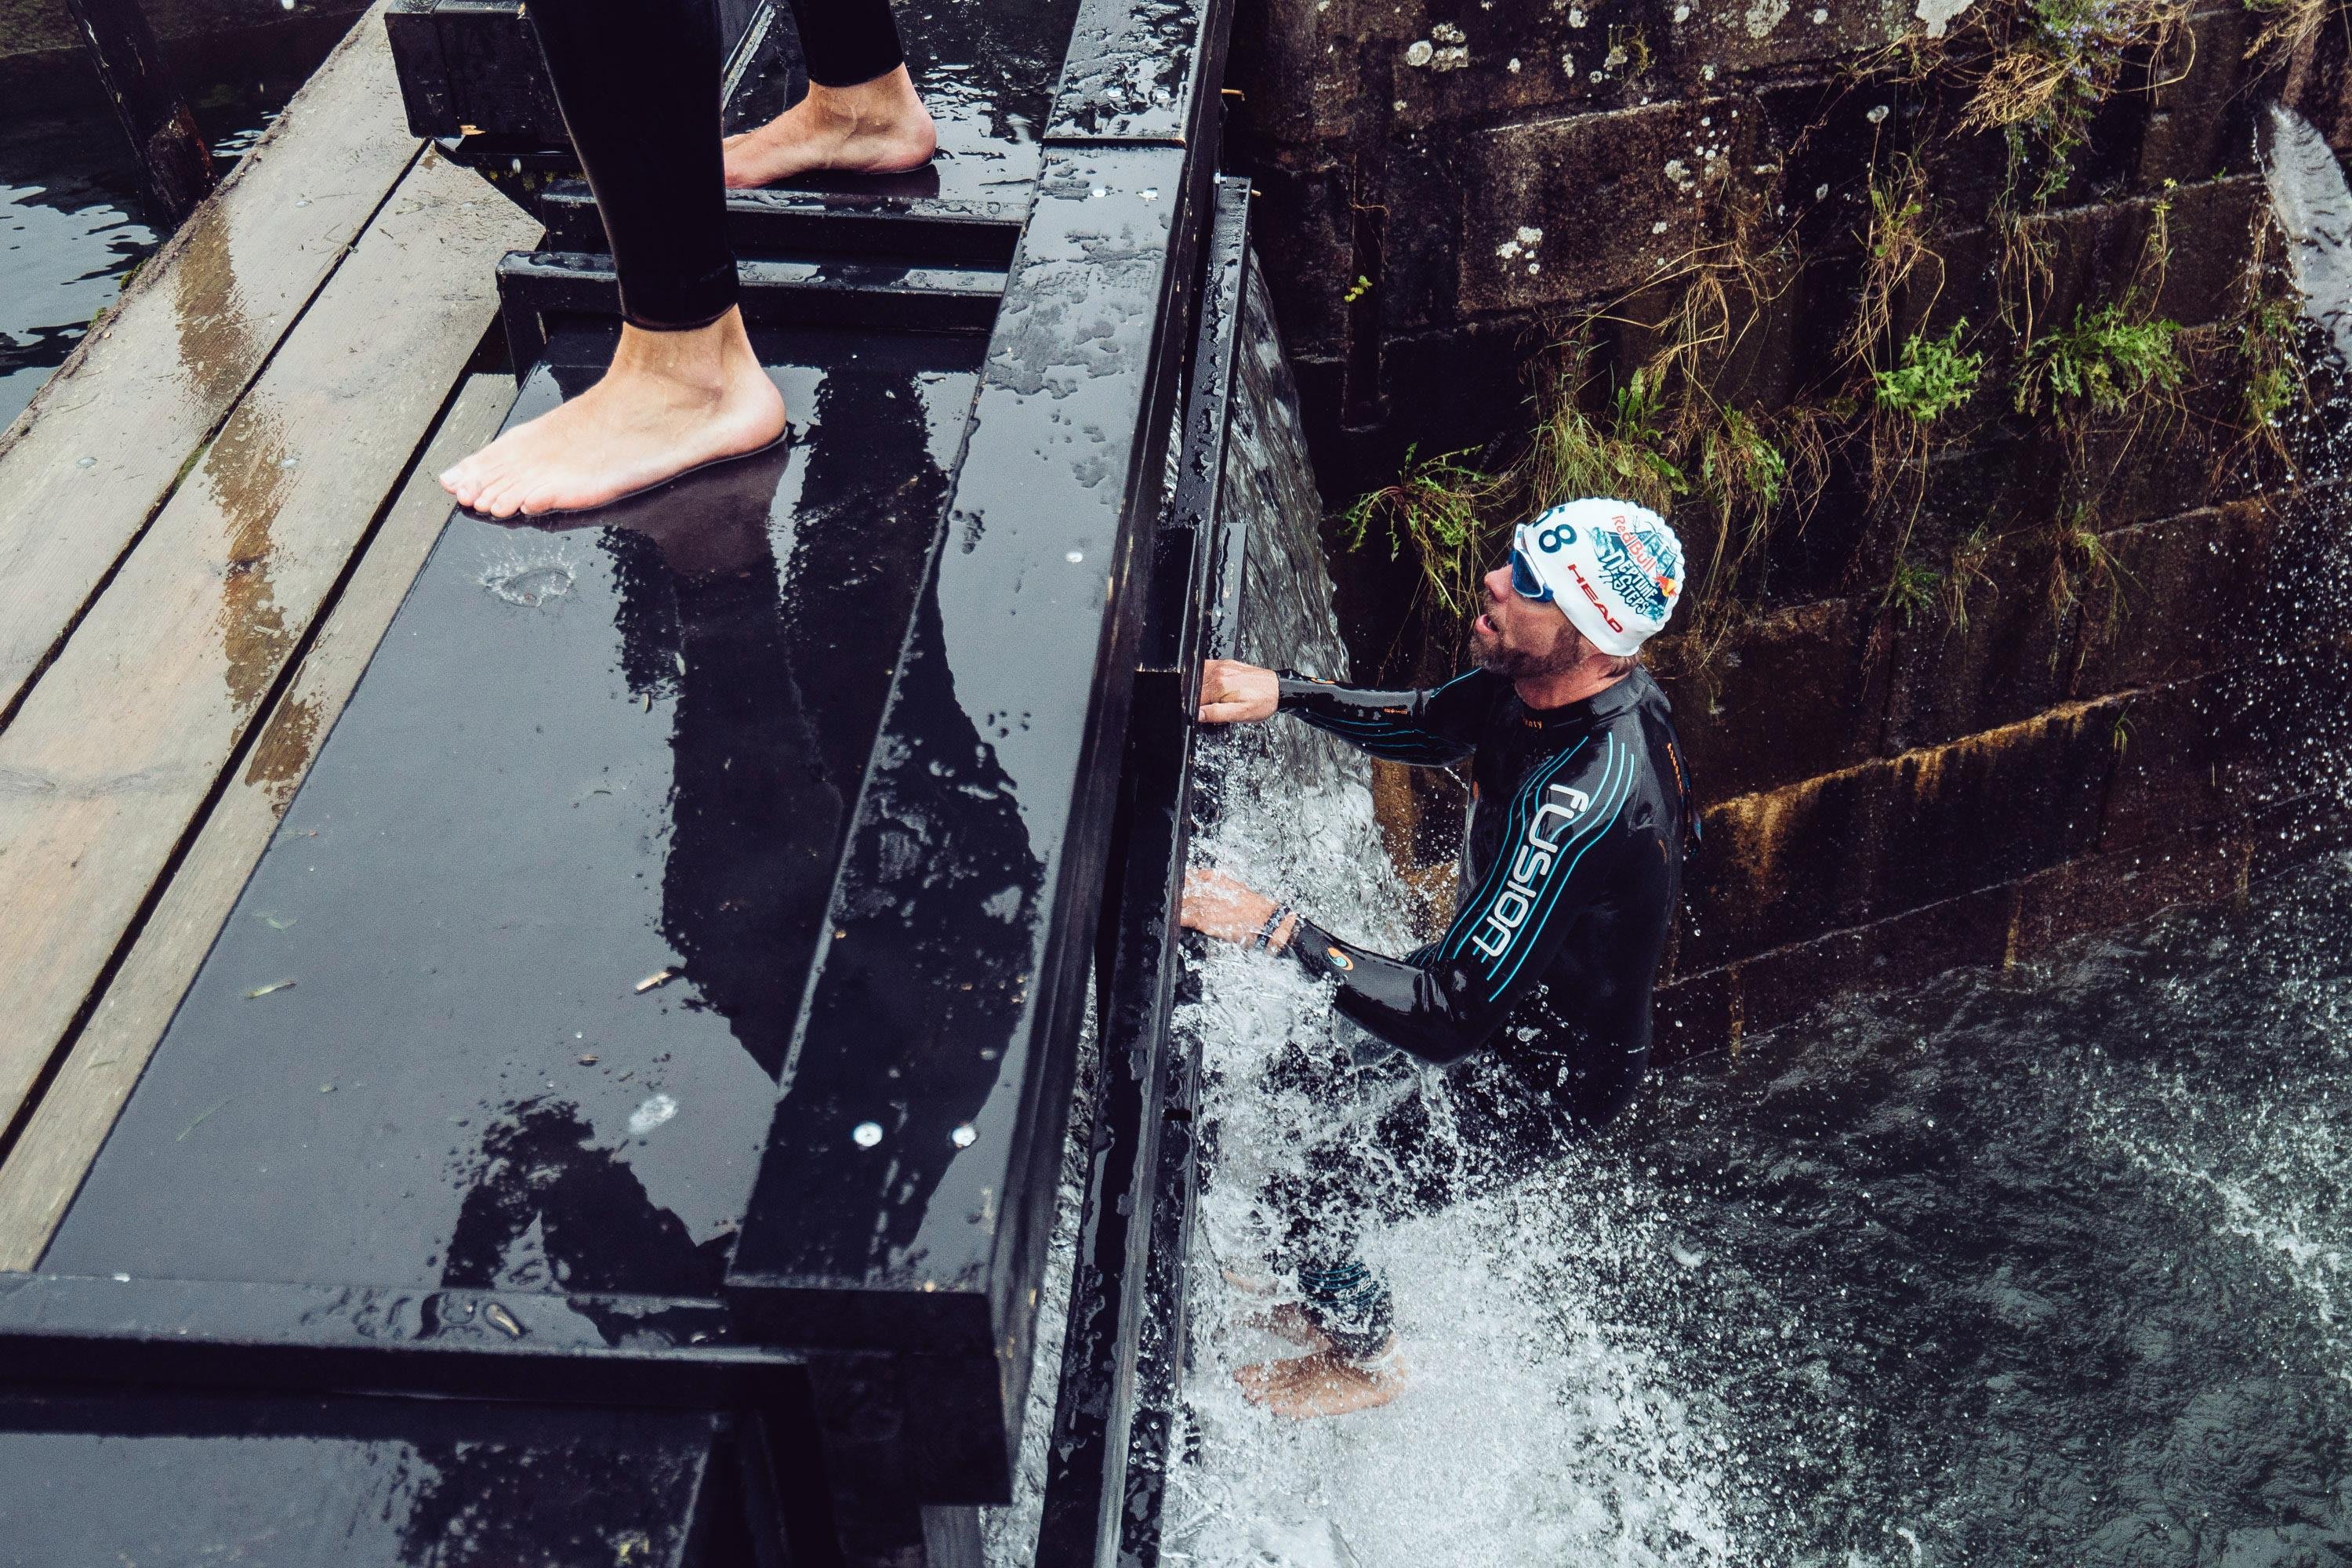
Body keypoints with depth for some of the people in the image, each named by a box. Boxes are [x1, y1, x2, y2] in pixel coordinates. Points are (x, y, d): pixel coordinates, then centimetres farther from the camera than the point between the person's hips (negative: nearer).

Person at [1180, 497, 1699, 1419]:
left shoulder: (1582, 800, -42)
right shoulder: (1551, 683, -14)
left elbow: (1452, 1015, -39)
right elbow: (1428, 725, 7)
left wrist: (1273, 929, -40)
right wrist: (1283, 691, -8)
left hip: (1541, 1084, -9)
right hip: (1518, 998, 9)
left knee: (1295, 1206, -1)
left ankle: (1366, 1360, 32)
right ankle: (1332, 1298, 46)